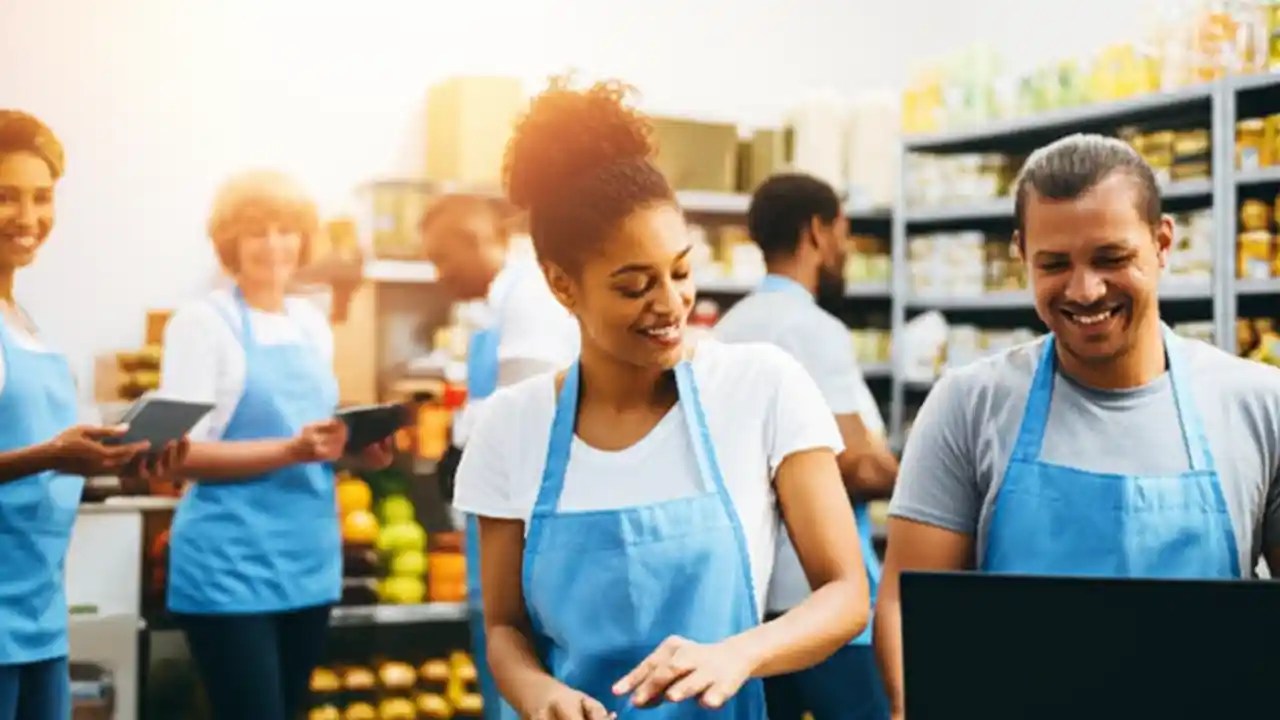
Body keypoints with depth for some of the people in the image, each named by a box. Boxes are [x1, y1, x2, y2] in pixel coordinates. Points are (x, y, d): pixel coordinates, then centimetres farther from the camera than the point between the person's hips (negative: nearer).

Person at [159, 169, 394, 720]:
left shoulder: (314, 324, 12)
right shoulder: (203, 321, -7)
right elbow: (184, 452, -14)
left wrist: (357, 449, -3)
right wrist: (292, 451, -24)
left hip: (308, 561, 7)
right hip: (231, 567, -6)